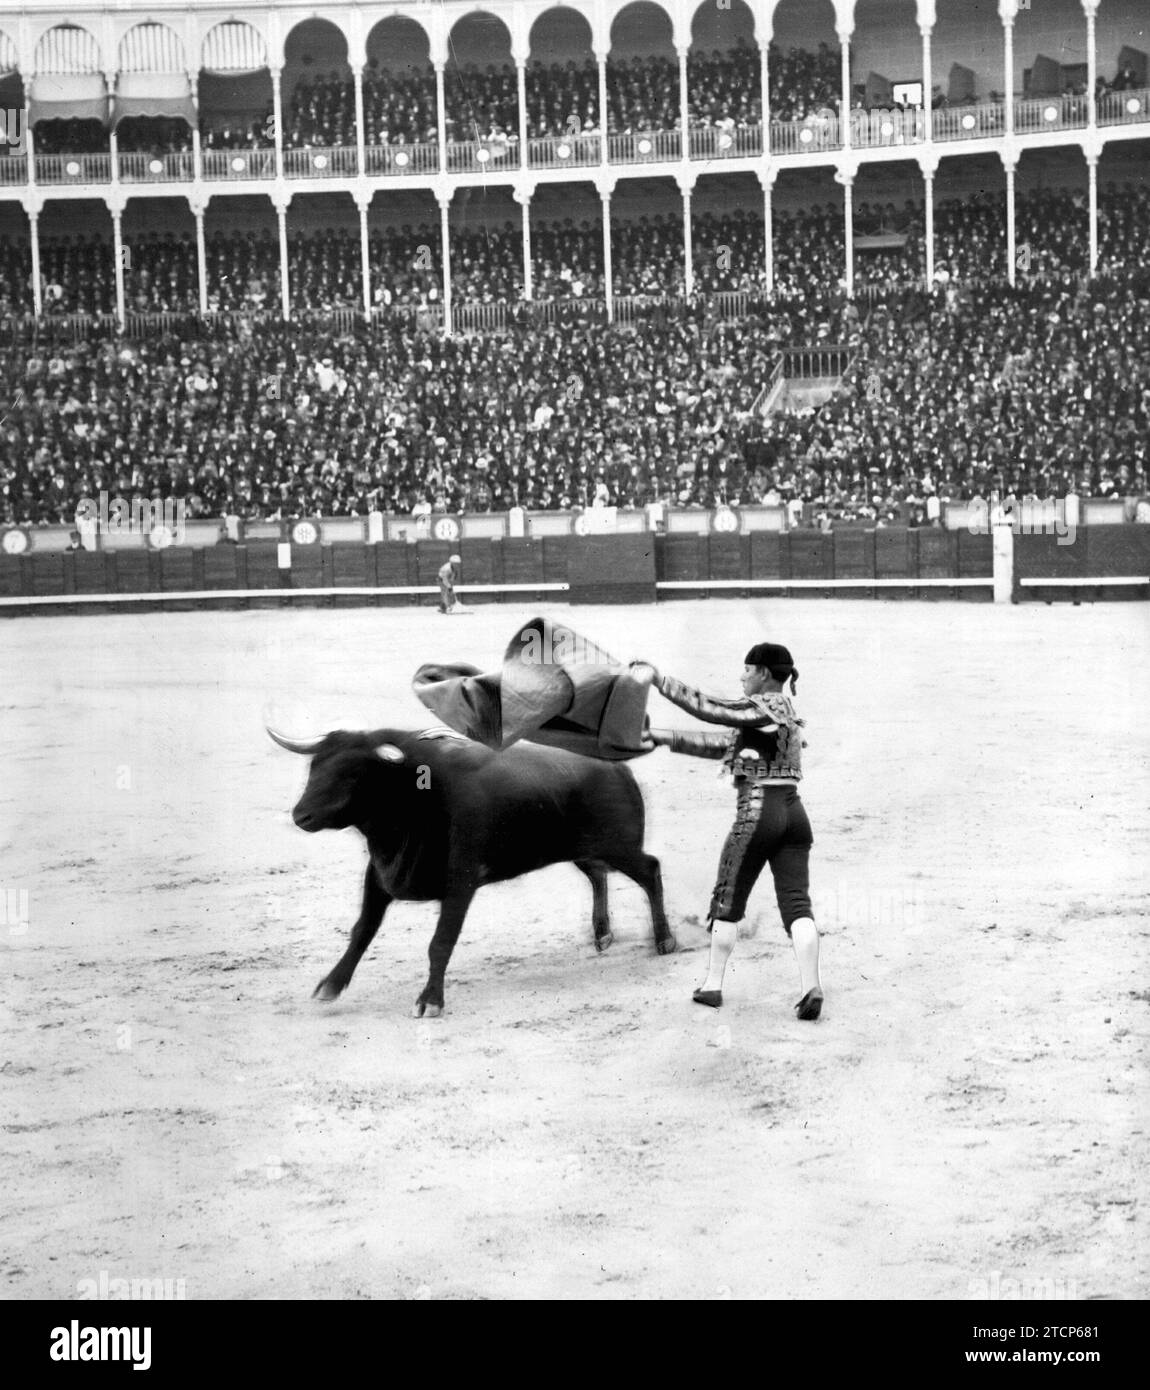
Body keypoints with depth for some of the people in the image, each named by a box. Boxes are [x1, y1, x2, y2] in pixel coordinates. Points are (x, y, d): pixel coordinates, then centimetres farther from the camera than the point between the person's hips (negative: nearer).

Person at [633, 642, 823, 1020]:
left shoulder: (765, 707, -8)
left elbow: (707, 708, -14)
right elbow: (722, 744, 22)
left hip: (758, 812, -7)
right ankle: (811, 986, -16)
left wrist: (658, 680, -8)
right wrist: (665, 737, 23)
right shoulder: (781, 711, 19)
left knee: (728, 902, 8)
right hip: (793, 812, 7)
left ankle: (712, 985, 16)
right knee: (796, 904, -2)